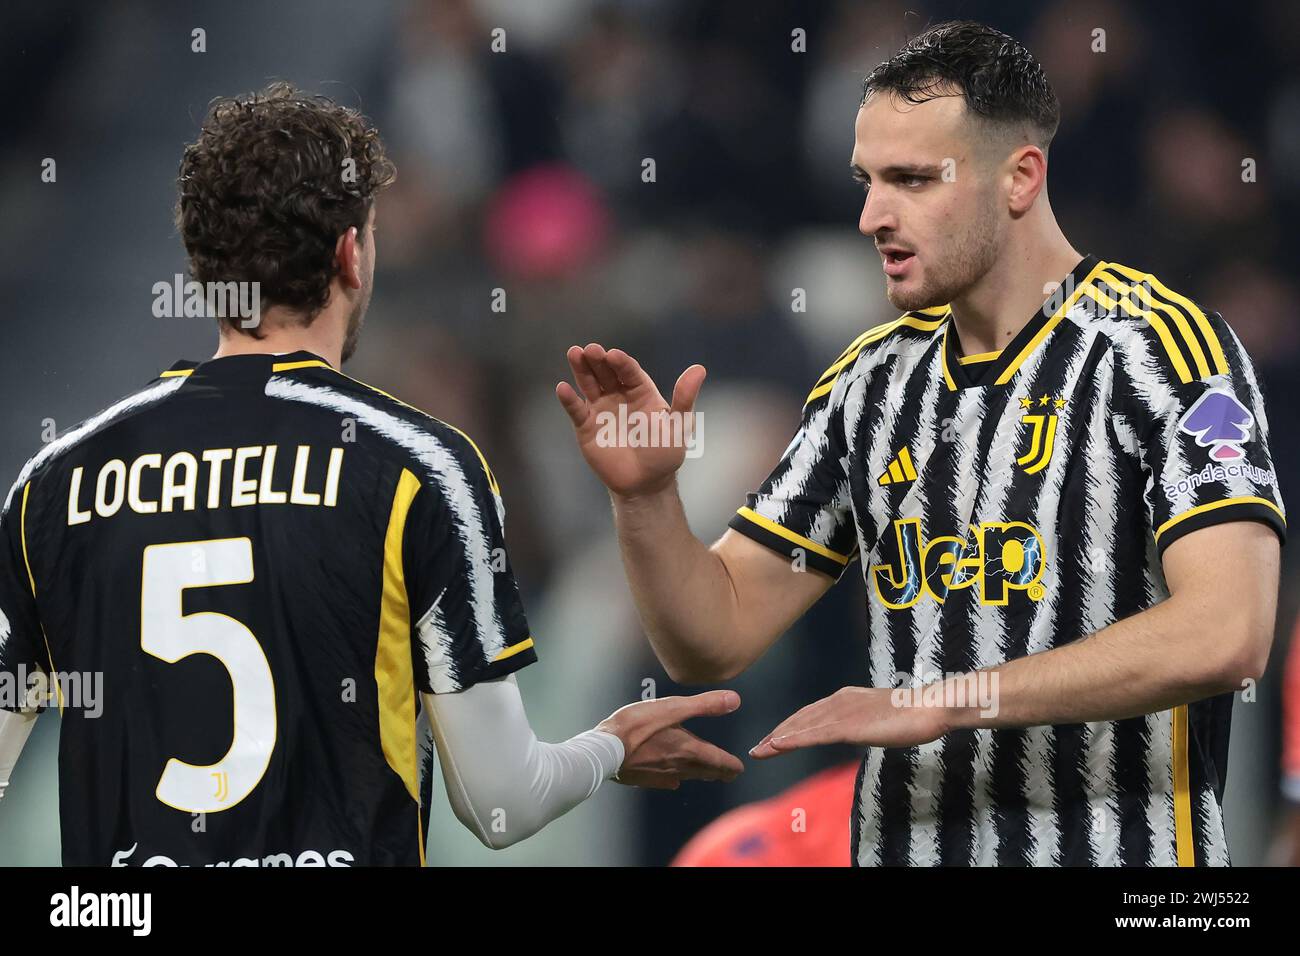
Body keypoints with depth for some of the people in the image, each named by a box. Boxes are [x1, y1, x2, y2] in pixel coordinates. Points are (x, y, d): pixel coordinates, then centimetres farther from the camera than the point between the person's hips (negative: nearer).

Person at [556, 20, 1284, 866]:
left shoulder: (1163, 348, -11)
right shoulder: (874, 381, 8)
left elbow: (1225, 634, -23)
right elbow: (714, 639, 9)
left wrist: (943, 699, -23)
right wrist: (644, 496, -10)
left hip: (1116, 849, -6)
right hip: (900, 845, 6)